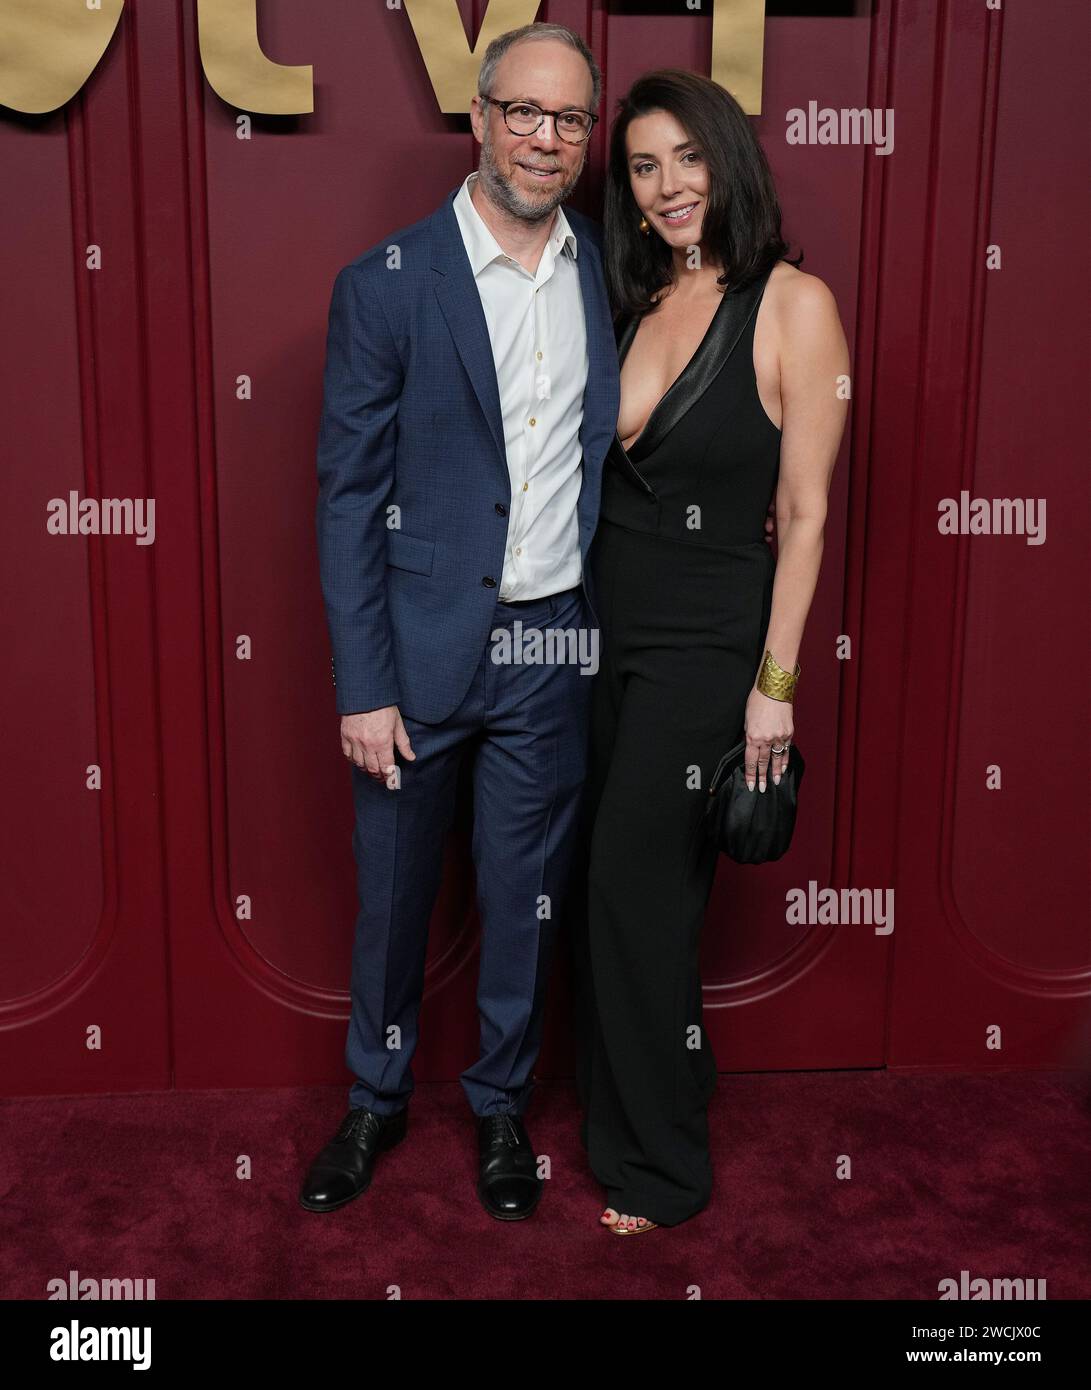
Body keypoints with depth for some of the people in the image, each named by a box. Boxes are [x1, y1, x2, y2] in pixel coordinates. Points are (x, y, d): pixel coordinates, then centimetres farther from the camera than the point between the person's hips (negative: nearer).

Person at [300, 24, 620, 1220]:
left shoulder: (611, 272, 4)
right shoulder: (386, 285, -6)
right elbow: (349, 496, -7)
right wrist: (362, 687, -10)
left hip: (553, 648, 2)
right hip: (422, 643, -2)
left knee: (525, 897, 15)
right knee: (392, 894, 13)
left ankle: (502, 1104, 38)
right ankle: (376, 1098, 38)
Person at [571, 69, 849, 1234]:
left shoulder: (793, 303, -10)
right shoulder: (634, 303, 8)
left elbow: (804, 513, -11)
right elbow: (608, 474, 12)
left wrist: (774, 683, -13)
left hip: (706, 647, -6)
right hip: (609, 633, 6)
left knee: (632, 894, 1)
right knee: (618, 888, 15)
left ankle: (660, 1166, 24)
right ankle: (629, 1114, 38)